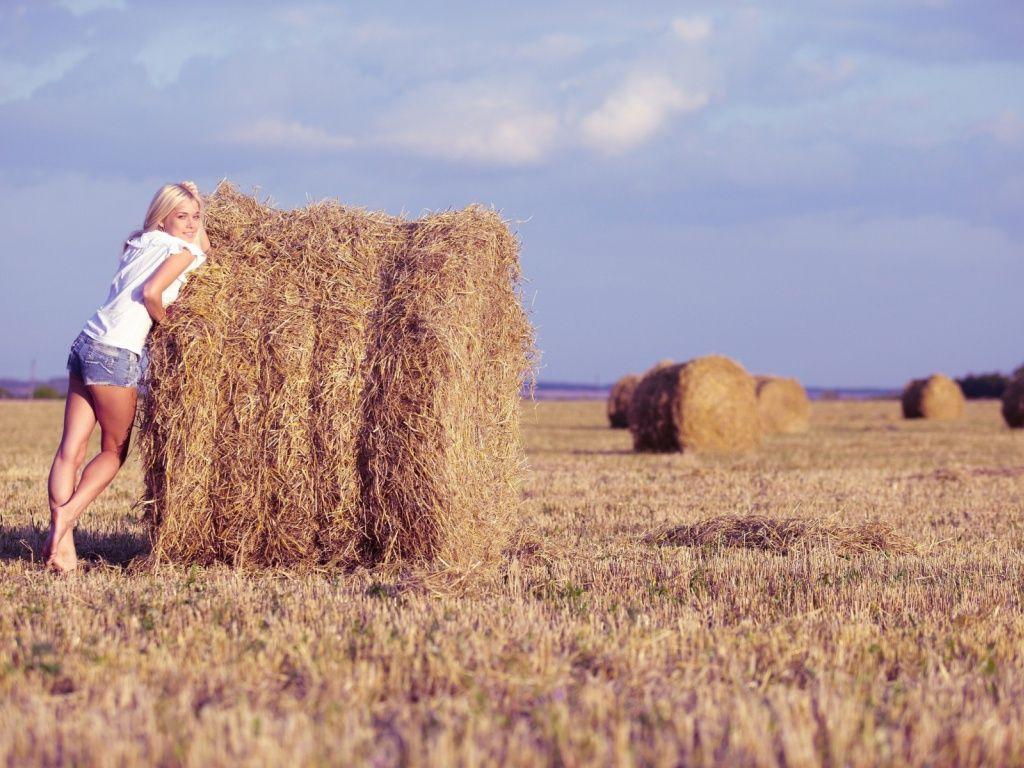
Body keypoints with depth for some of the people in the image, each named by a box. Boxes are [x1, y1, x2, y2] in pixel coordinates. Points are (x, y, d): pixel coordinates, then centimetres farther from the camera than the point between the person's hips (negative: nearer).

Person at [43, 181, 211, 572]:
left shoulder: (138, 245, 21)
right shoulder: (183, 251, -3)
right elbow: (150, 292, -16)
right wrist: (166, 323, 0)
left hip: (85, 345, 7)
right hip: (116, 354, -7)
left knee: (71, 448, -2)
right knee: (114, 451, 6)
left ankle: (60, 534, -10)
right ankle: (67, 514, -12)